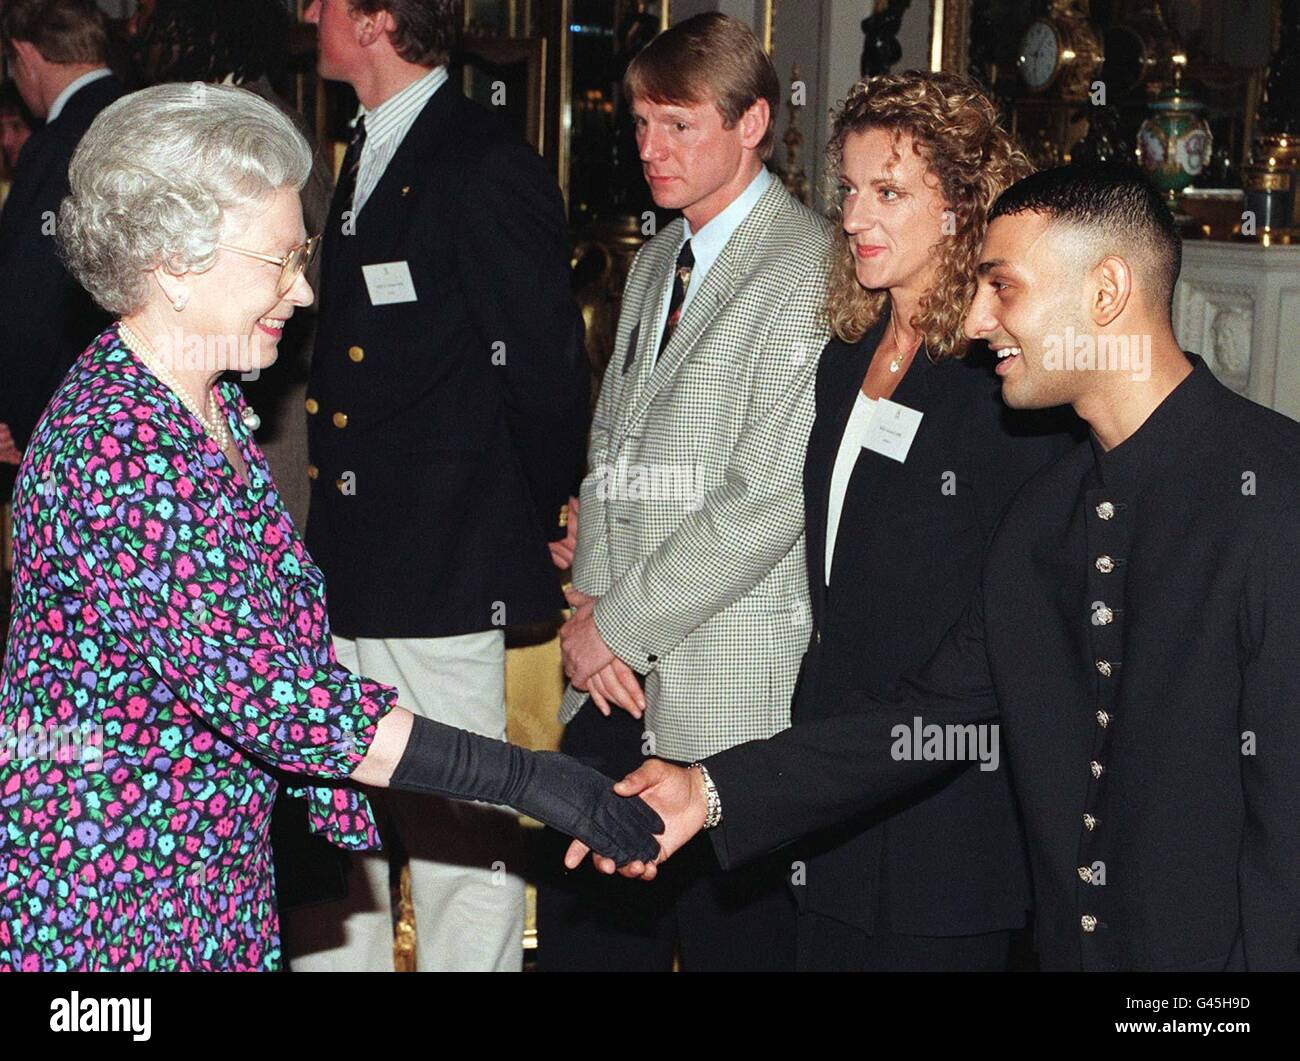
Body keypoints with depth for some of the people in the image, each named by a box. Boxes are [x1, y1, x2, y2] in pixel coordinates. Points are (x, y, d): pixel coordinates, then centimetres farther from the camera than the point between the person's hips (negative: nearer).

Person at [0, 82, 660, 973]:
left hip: (212, 873, 9)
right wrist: (524, 778, -28)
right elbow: (260, 690, -29)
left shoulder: (214, 400, 6)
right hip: (106, 901, -9)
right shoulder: (117, 443, -25)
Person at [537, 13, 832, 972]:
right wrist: (592, 605, 3)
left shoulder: (808, 270, -12)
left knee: (731, 935, 4)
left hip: (732, 688, -7)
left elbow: (768, 503, -18)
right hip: (619, 677, 8)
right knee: (582, 922, 10)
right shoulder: (655, 263, 16)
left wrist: (622, 626, -11)